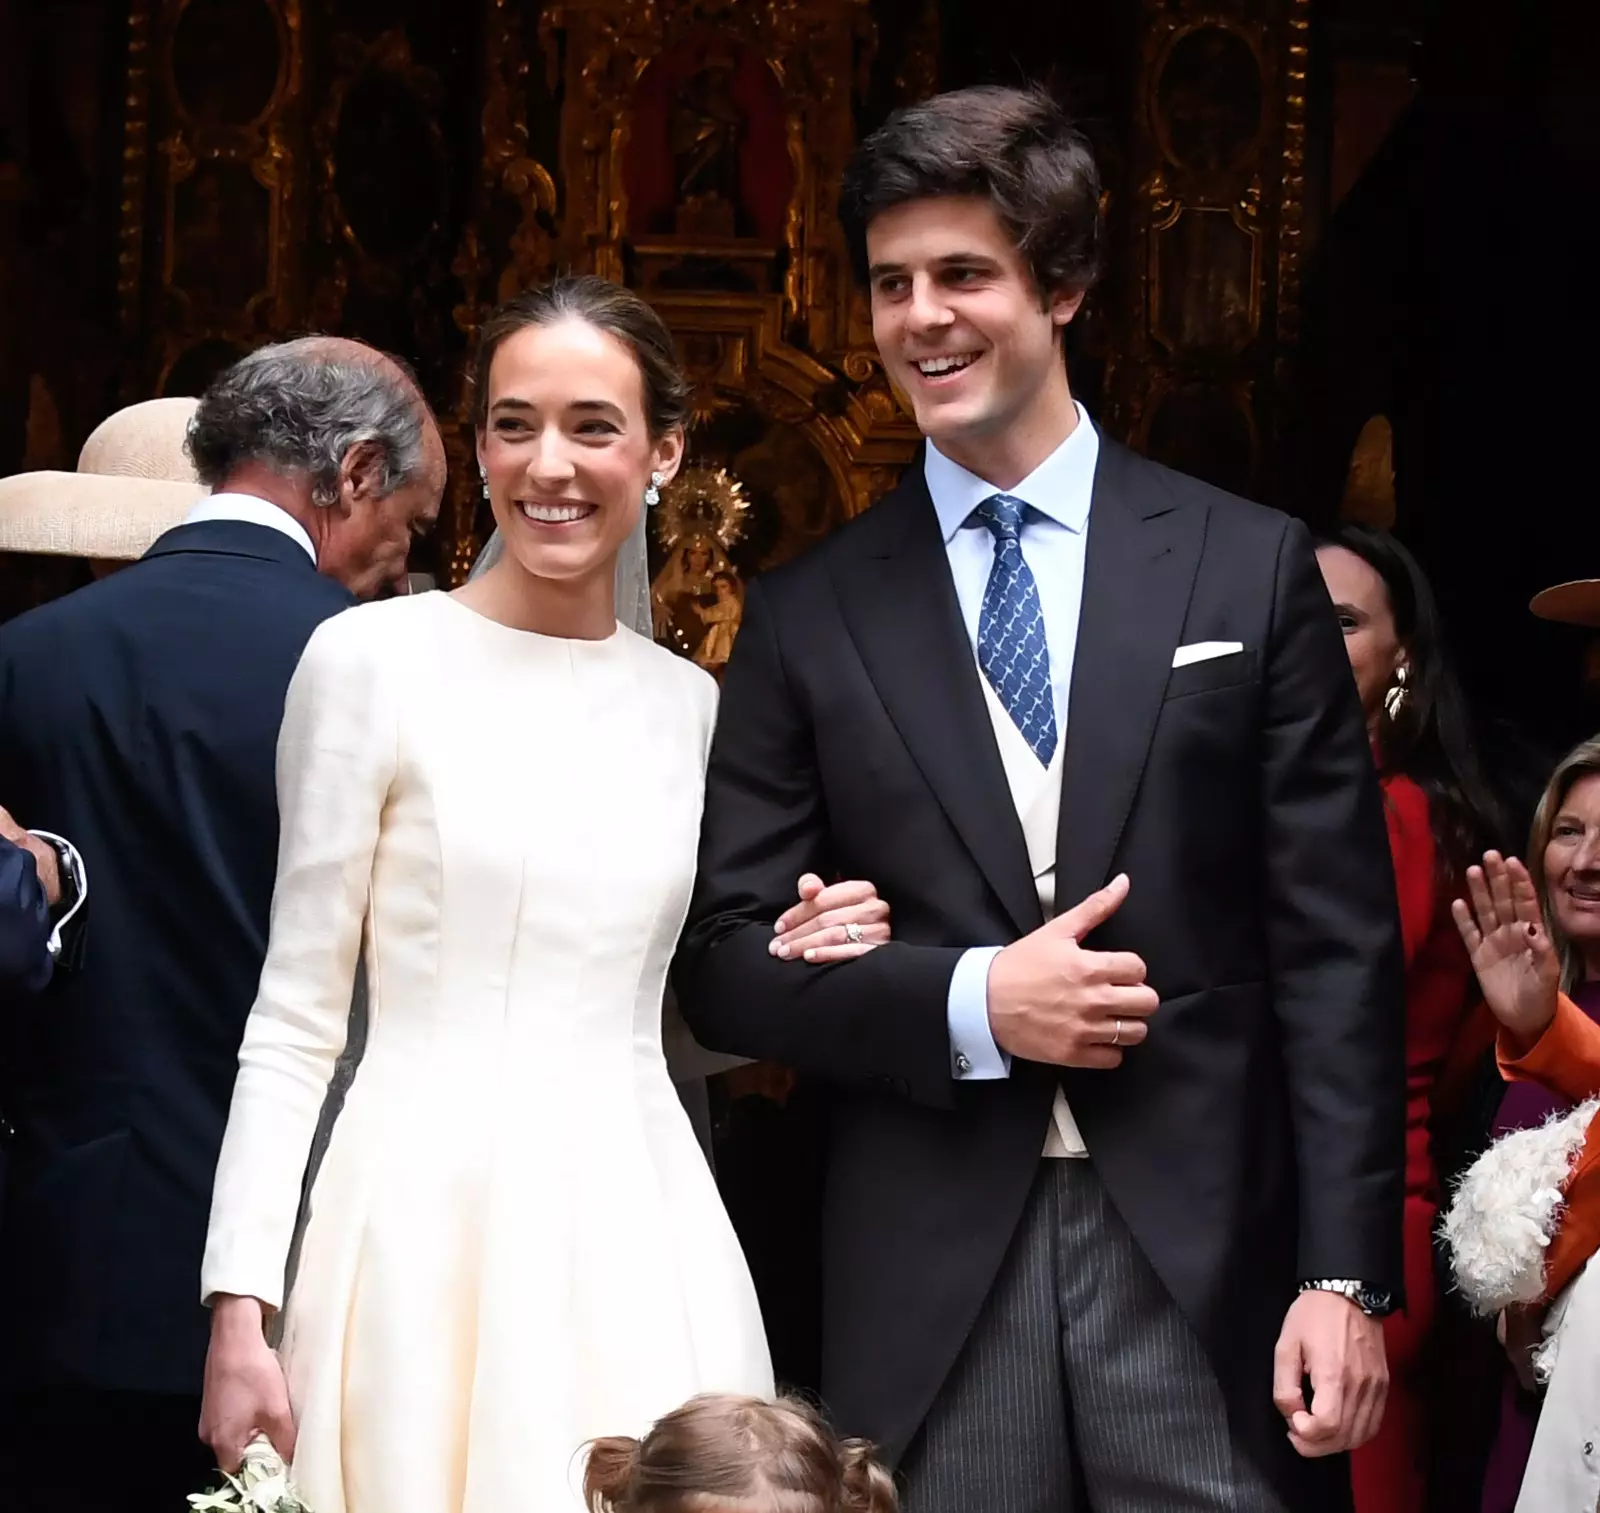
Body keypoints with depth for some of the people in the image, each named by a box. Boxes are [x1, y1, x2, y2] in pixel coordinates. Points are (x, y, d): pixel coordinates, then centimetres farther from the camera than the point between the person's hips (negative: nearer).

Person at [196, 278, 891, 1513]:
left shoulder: (690, 703, 10)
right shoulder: (374, 659, -3)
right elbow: (293, 1022, -2)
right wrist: (241, 1309, -8)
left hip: (637, 1229, 4)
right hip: (427, 1221, -4)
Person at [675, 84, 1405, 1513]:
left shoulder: (1249, 565, 4)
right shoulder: (808, 614, 7)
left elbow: (1333, 950, 1)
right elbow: (728, 961, 6)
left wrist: (1346, 1275, -5)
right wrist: (969, 1003, -10)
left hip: (1204, 1259, -1)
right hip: (927, 1278, 1)